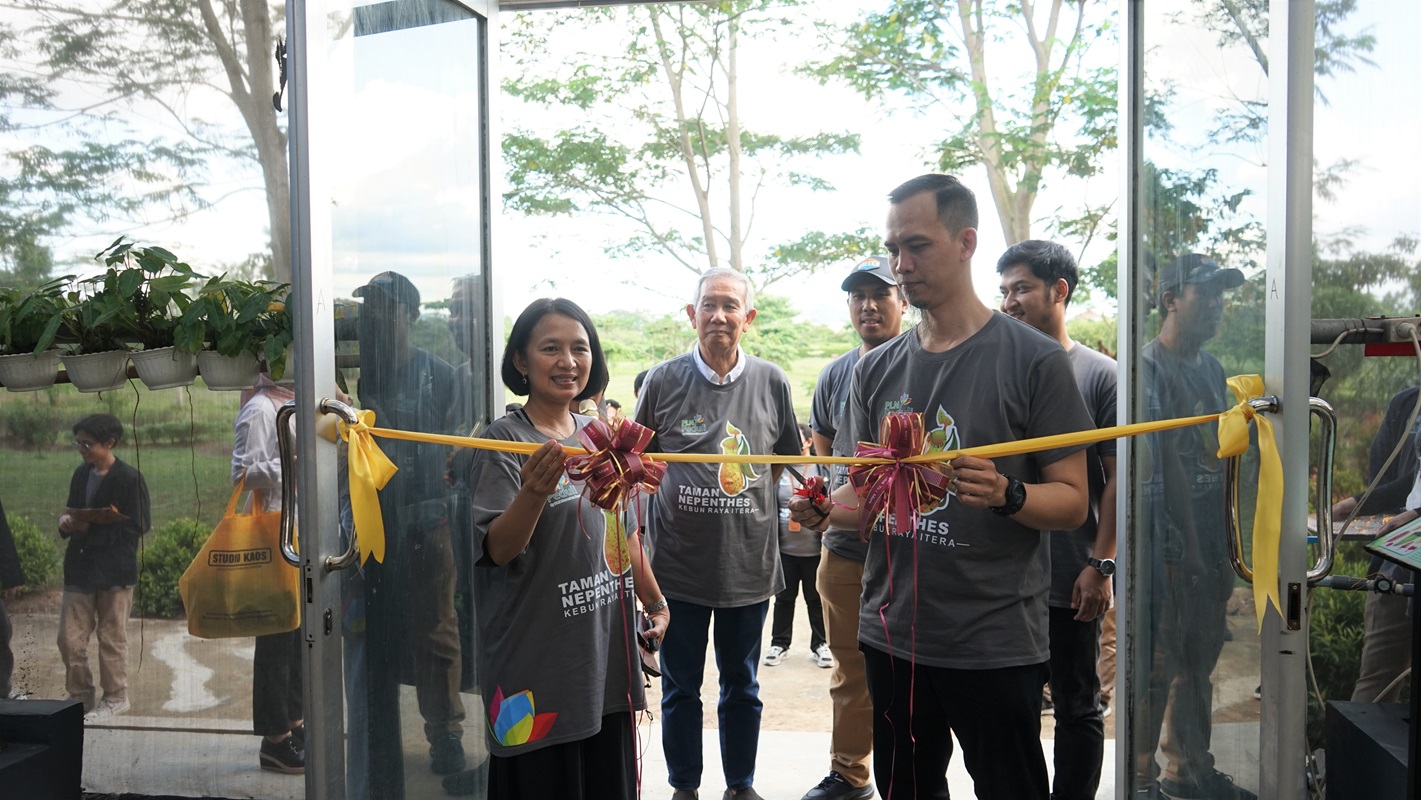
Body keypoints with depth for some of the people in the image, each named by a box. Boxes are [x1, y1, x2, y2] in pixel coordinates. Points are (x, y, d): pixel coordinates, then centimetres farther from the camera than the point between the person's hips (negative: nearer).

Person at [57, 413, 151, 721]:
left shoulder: (129, 478, -11)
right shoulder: (81, 474, 9)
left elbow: (138, 525, -13)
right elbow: (72, 511, 20)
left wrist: (93, 528, -18)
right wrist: (67, 521, -3)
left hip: (114, 571, -6)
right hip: (80, 567, 6)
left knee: (112, 638, 6)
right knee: (69, 638, 7)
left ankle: (115, 698, 21)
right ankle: (79, 695, 23)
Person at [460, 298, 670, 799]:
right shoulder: (505, 441, -10)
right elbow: (498, 550, -18)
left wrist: (655, 601, 22)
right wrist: (533, 493, -35)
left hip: (607, 656, 6)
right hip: (540, 665, -6)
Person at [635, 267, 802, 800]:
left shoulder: (771, 382, 0)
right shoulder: (663, 380, -3)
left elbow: (787, 461, 12)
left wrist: (748, 490, -1)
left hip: (749, 559, 1)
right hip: (679, 560, -1)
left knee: (742, 686, 16)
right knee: (680, 686, 12)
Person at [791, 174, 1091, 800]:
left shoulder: (1033, 359, -7)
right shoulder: (876, 369, 8)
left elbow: (1072, 501, -7)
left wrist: (1006, 495, -27)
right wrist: (829, 508, -8)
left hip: (995, 644, -4)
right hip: (892, 634, 5)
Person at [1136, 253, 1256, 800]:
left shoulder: (1212, 369, 14)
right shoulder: (1147, 370, -12)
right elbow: (1147, 474, -17)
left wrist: (1223, 554, 17)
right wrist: (1167, 554, -20)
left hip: (1206, 547, 8)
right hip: (1165, 548, -8)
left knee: (1199, 661, 17)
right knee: (1157, 665, 0)